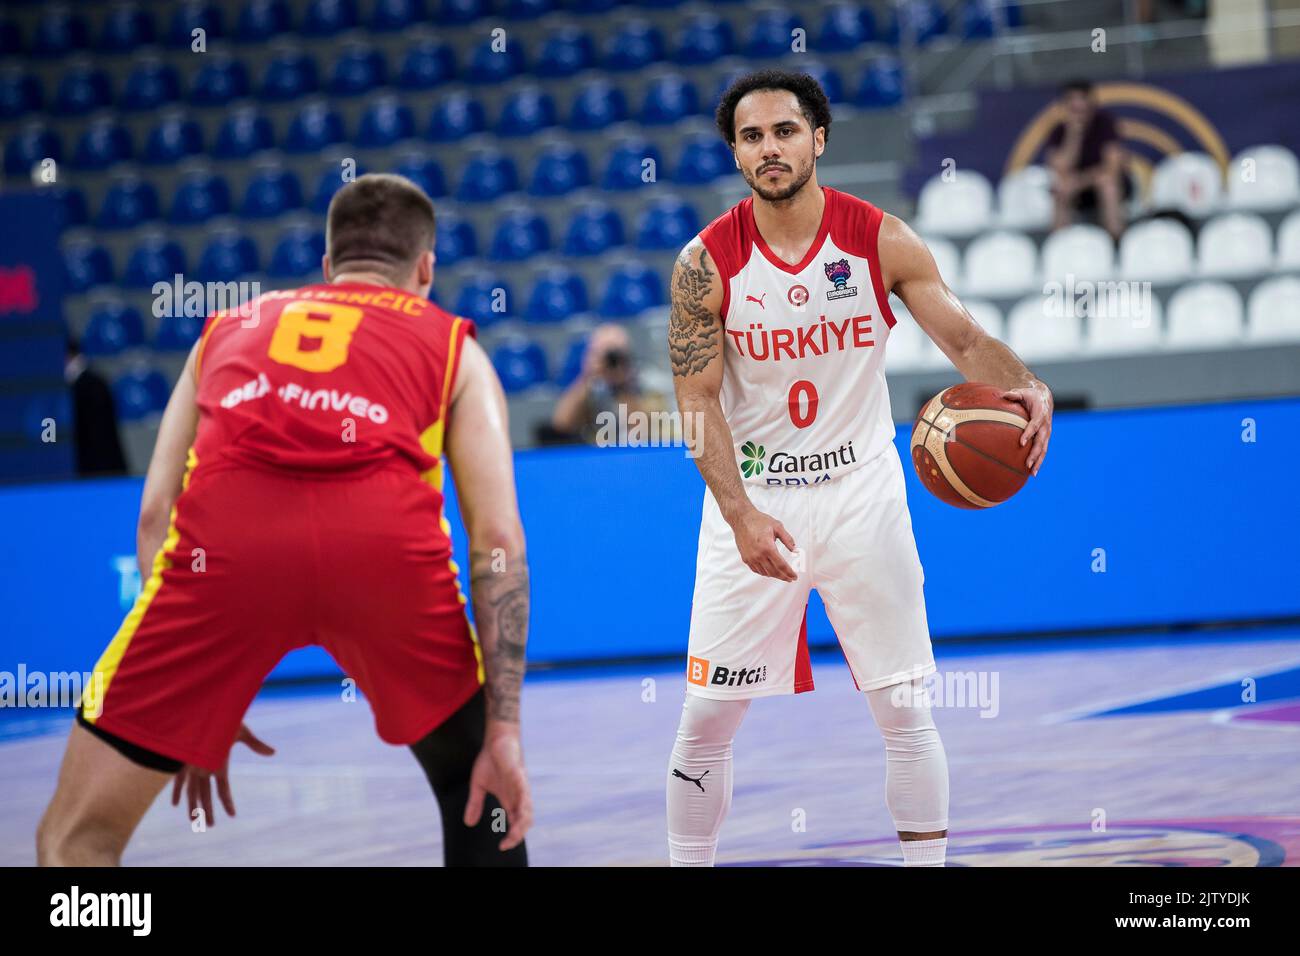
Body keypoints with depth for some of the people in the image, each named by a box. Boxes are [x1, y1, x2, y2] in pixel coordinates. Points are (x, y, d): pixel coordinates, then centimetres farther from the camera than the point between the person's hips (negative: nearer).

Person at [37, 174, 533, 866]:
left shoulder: (230, 329, 35)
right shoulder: (453, 347, 29)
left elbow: (155, 514, 27)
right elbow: (497, 540, 16)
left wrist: (193, 706, 31)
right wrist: (503, 733, 13)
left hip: (226, 537, 1)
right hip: (384, 539, 0)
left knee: (76, 840, 12)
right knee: (477, 789, 28)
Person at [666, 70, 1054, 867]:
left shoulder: (881, 241, -6)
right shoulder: (708, 262, -8)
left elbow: (965, 338, -8)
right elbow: (698, 401, -8)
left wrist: (1026, 388, -30)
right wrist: (741, 515, -21)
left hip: (861, 493, 0)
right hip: (750, 498, 0)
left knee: (906, 711, 1)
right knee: (706, 717, 1)